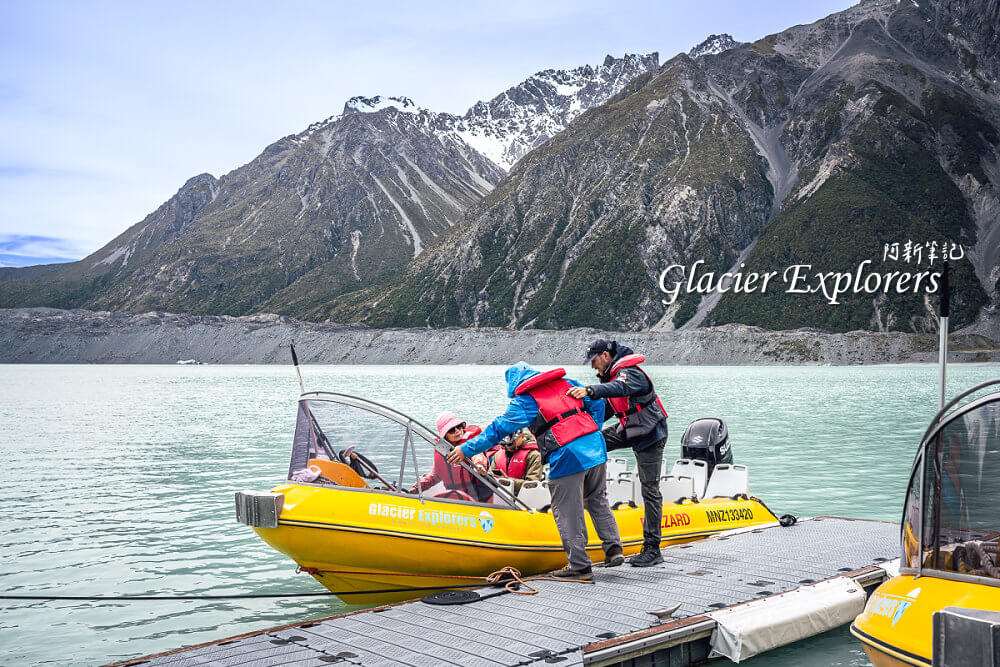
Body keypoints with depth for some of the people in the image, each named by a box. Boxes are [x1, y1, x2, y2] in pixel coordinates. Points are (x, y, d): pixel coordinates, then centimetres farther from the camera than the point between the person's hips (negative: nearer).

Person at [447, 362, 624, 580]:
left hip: (568, 458, -6)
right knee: (598, 501, 23)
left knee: (567, 513, 5)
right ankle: (613, 549, 22)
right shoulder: (567, 383, 17)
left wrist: (466, 449, 13)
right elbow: (597, 404, 20)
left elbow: (497, 429, 5)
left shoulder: (524, 401, 3)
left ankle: (580, 566, 10)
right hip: (596, 449, 6)